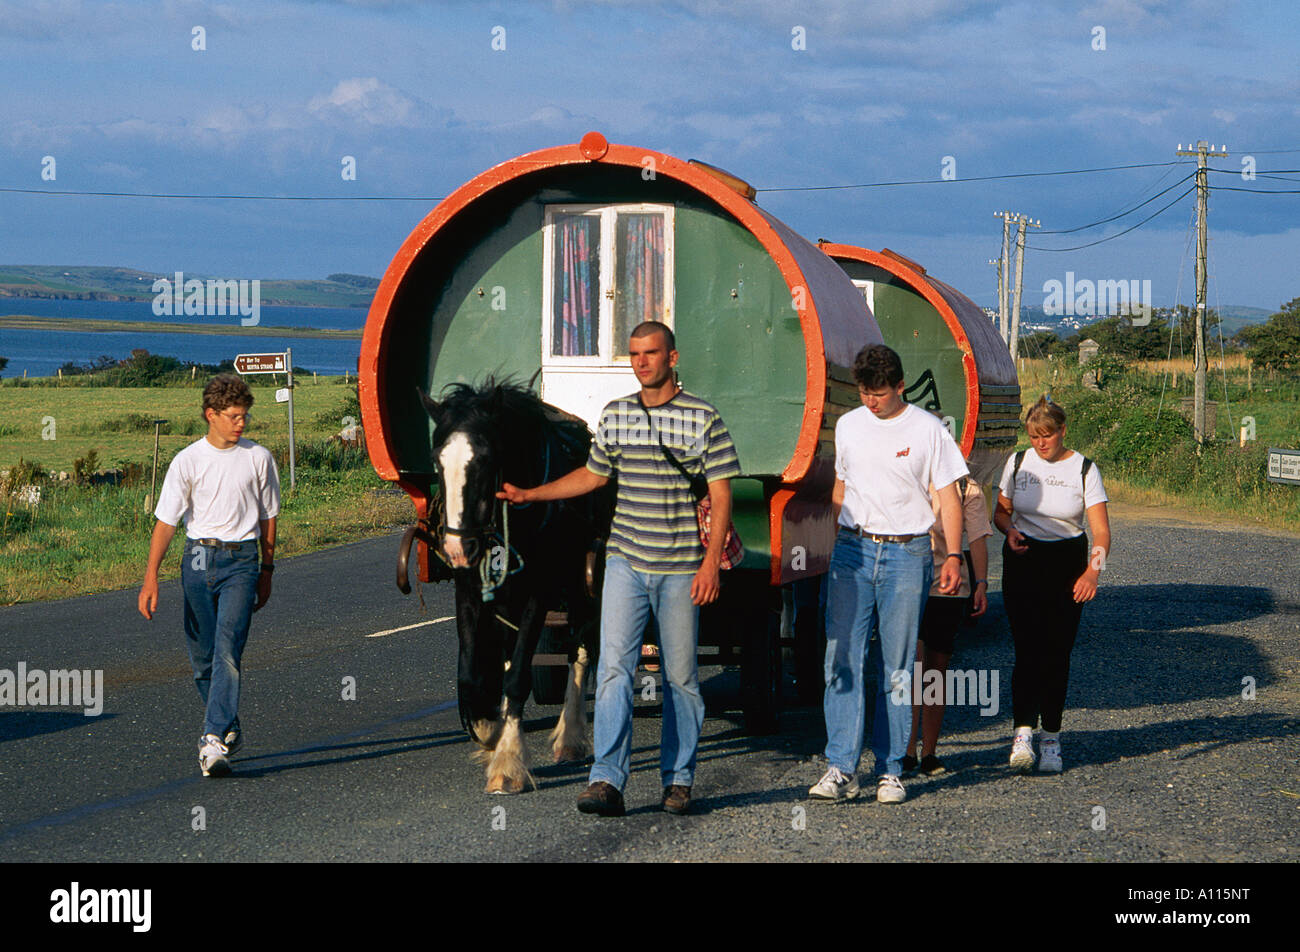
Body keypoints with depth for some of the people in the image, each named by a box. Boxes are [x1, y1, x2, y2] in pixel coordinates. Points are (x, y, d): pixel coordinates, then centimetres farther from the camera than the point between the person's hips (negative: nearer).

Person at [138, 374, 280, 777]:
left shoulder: (258, 458, 4)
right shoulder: (187, 461, 0)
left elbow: (268, 516, 15)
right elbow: (166, 522, -3)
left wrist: (267, 570, 17)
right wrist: (150, 578, -11)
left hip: (241, 560, -1)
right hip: (198, 558, 1)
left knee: (227, 650, -15)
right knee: (202, 654, 6)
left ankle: (214, 741, -21)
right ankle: (229, 729, 26)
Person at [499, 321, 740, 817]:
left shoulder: (703, 419, -3)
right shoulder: (614, 415, 8)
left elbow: (720, 496, -4)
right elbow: (592, 475, 22)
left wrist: (711, 561, -12)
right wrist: (529, 495, 19)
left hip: (681, 570, -2)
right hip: (625, 564, 3)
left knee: (680, 677, 5)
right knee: (614, 667, -9)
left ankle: (678, 779, 16)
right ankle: (607, 780, -12)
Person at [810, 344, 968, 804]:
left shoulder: (927, 430, -1)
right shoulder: (848, 426, 11)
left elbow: (948, 495, 1)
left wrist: (953, 555, -7)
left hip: (906, 554, -3)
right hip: (852, 550, 3)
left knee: (897, 668, 2)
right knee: (842, 659, -7)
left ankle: (890, 771, 9)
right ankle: (841, 769, -7)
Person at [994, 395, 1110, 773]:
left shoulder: (1084, 470, -2)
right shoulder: (1018, 463, 4)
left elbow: (1101, 530, -8)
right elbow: (1001, 511, 16)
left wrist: (1092, 571, -24)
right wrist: (1010, 531, -7)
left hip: (1067, 564, -1)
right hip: (1023, 561, 1)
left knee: (1057, 653, 0)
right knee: (1028, 649, -12)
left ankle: (1051, 738, 11)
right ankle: (1023, 733, -20)